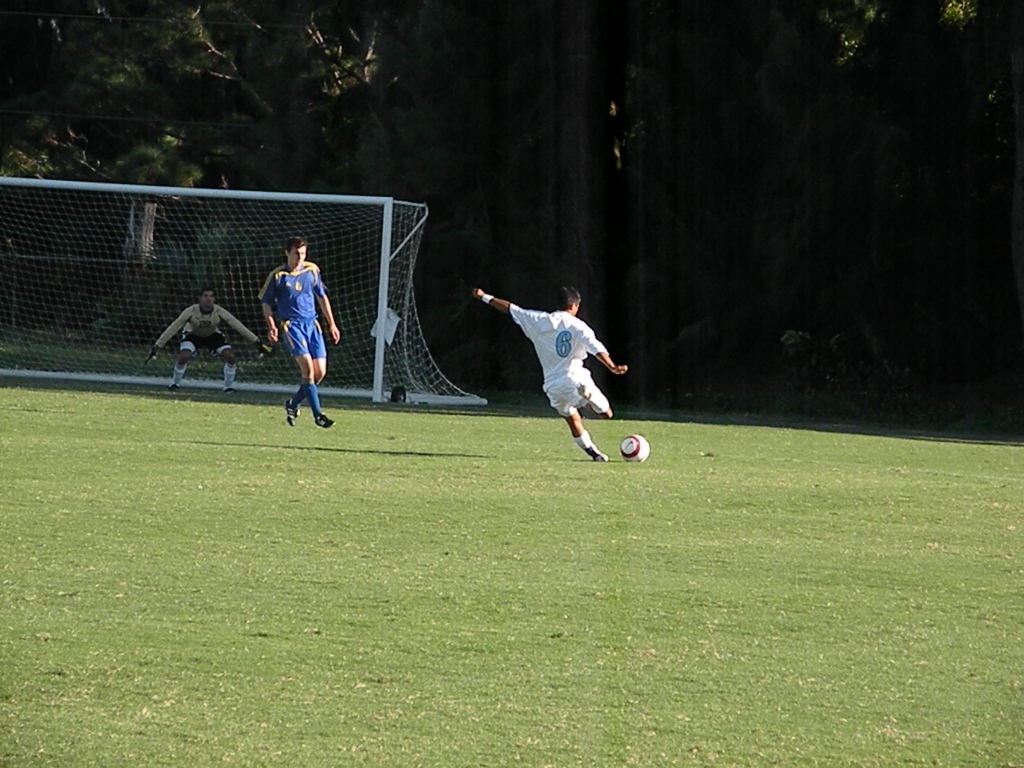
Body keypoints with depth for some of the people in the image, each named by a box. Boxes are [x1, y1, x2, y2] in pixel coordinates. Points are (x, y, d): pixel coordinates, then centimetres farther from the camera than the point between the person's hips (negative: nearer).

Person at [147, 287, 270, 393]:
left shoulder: (219, 312, -28)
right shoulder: (191, 312, -31)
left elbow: (239, 326, -27)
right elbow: (173, 329, -27)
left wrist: (257, 342, -31)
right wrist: (157, 346, -29)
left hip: (212, 335, 2)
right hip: (193, 335, -2)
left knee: (230, 356, -19)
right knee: (184, 356, -28)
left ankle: (229, 387, 2)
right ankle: (174, 384, -2)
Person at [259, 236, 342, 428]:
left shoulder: (312, 270, 8)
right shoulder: (278, 276, -4)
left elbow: (322, 297, 18)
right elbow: (266, 302, 4)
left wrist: (332, 324, 17)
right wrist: (272, 326, -9)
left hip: (311, 324, 5)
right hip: (291, 325, -5)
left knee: (320, 371, -2)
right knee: (307, 366, -20)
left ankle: (293, 404, 21)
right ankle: (317, 414, -17)